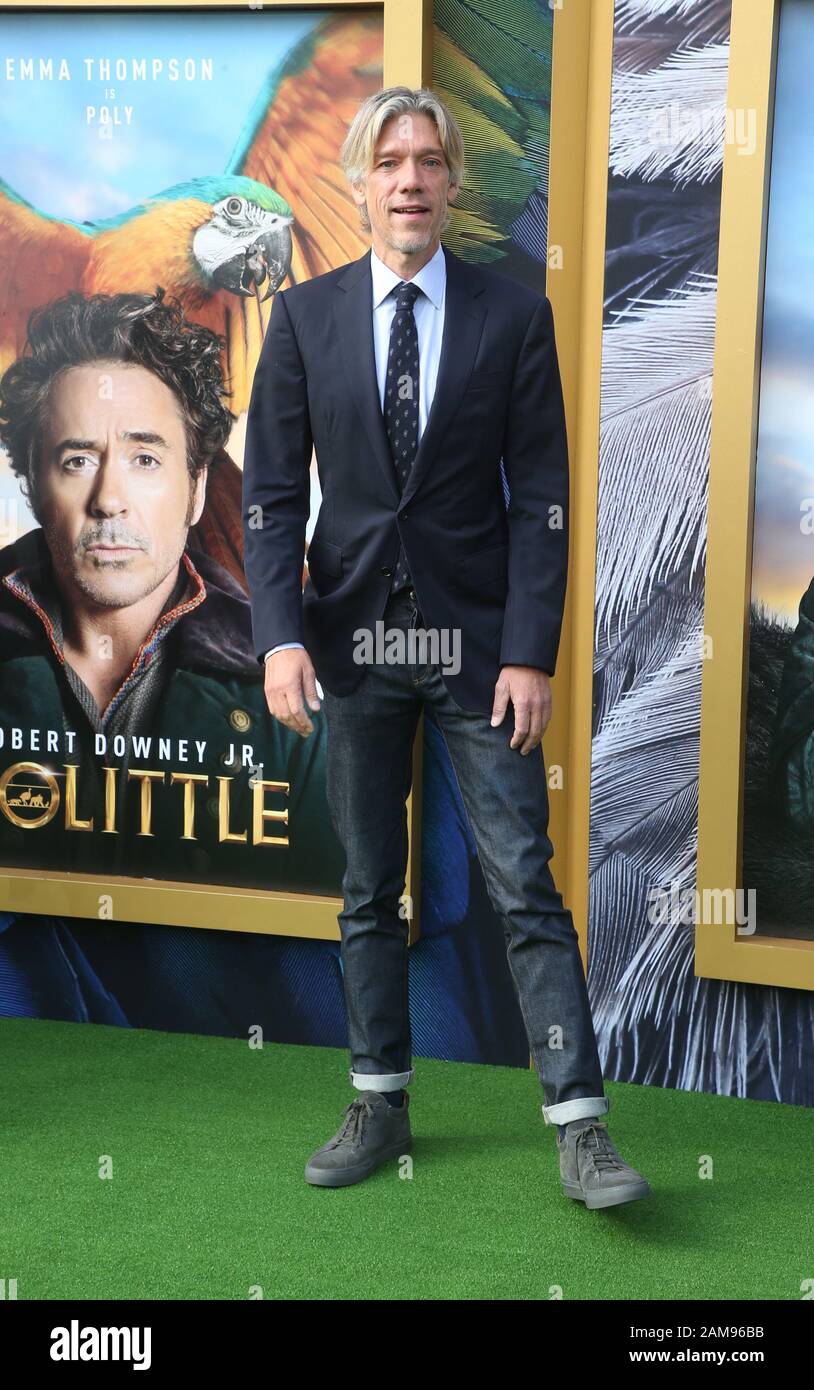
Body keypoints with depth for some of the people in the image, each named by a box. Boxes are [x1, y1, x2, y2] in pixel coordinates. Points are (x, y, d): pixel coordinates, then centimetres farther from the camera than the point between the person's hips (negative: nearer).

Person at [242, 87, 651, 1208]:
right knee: (368, 891, 11)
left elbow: (541, 496, -2)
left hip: (479, 647, -2)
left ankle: (579, 1127, 3)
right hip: (352, 640, 2)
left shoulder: (514, 317, 0)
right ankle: (381, 1106, 24)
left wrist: (531, 652, -9)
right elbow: (271, 491, 2)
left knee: (526, 888, -2)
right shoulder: (305, 316, 4)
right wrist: (281, 633, -10)